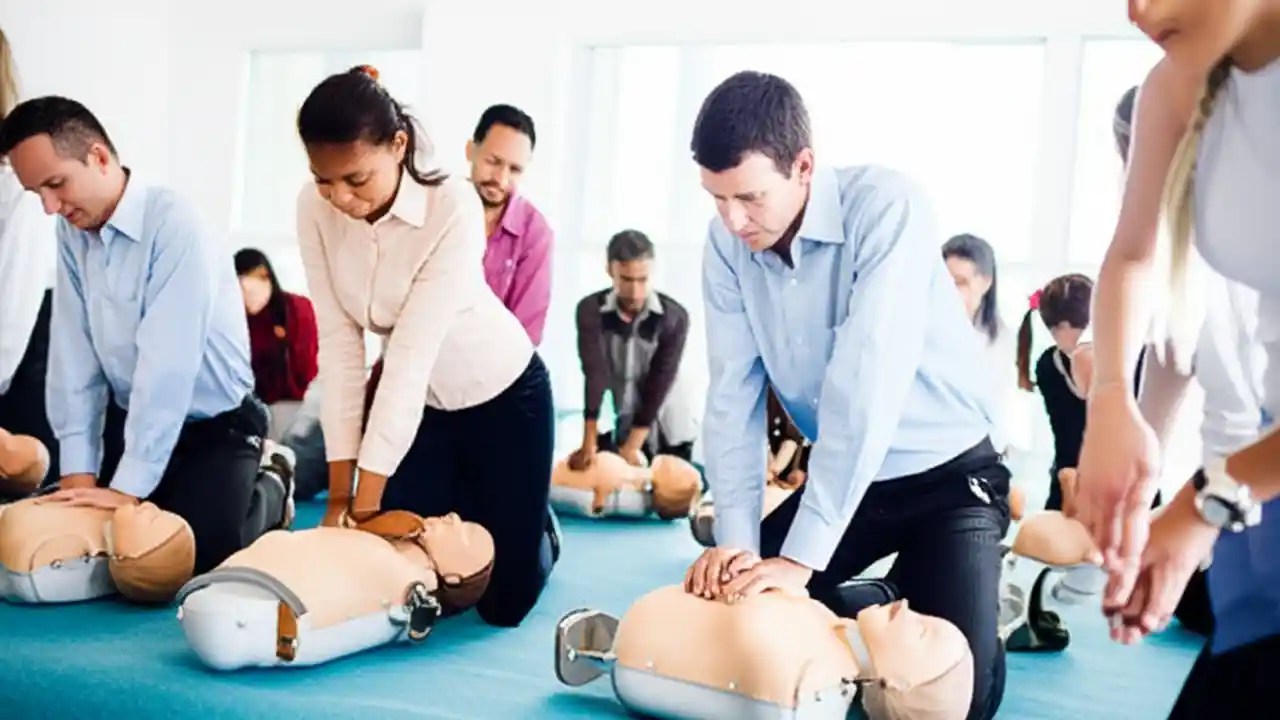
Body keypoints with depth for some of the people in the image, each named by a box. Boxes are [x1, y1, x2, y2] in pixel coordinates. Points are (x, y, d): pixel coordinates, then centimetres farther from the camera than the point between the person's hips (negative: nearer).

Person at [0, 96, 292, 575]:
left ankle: (269, 493, 15)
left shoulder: (174, 225, -25)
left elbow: (167, 364, -29)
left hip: (214, 425, -7)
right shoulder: (72, 232, -3)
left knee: (192, 554, -18)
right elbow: (73, 355, -6)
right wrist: (78, 472, -11)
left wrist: (128, 488, -30)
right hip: (130, 419, 7)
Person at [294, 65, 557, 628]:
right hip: (413, 397, 4)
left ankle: (537, 527, 35)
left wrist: (368, 500, -30)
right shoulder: (315, 209, -18)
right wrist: (339, 494, -17)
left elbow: (413, 352, -32)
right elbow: (339, 345, -16)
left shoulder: (453, 208, -30)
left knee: (504, 602, 1)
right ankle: (466, 515, 33)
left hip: (500, 392, -3)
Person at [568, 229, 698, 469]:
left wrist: (632, 447, -22)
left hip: (667, 433, -1)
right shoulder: (590, 311, -14)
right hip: (613, 428, 1)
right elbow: (594, 375, -21)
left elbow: (659, 384, -19)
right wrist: (589, 444, -27)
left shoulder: (674, 317, -17)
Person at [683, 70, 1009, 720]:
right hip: (840, 476, 5)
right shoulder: (728, 243, -10)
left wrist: (800, 556, -35)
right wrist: (735, 535, -23)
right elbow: (732, 394, -10)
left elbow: (866, 386, -33)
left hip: (947, 473, -5)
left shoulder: (885, 206, -26)